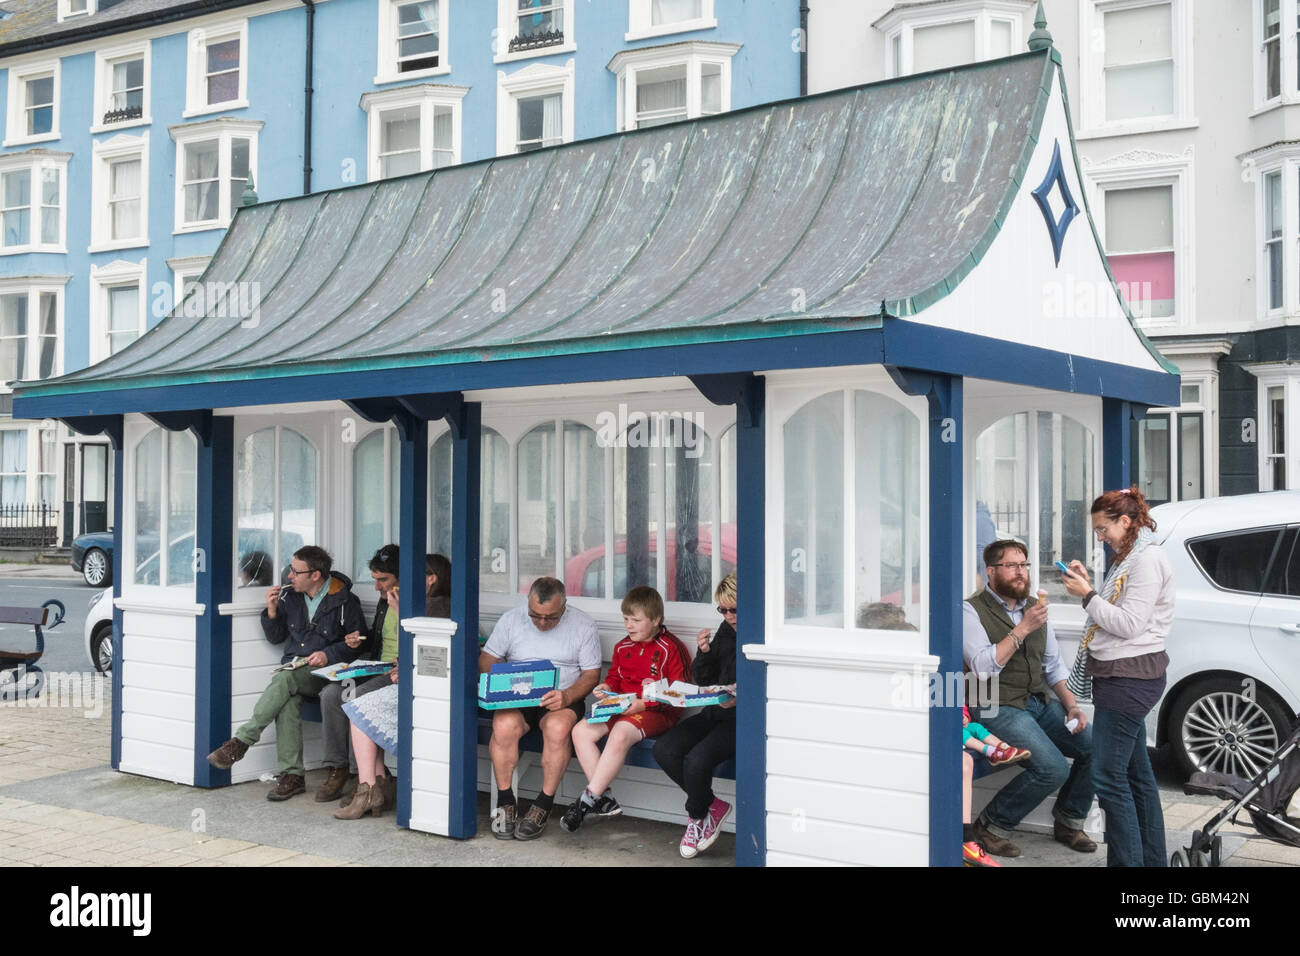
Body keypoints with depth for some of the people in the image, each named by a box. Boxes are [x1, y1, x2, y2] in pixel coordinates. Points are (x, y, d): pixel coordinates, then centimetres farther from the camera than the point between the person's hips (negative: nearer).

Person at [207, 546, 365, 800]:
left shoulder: (344, 601, -3)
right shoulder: (289, 596, 12)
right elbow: (276, 637, 19)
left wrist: (328, 654, -16)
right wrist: (272, 611, 1)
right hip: (292, 667, 4)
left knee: (285, 679, -35)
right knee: (288, 700, -31)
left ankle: (241, 741, -30)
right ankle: (292, 775, -30)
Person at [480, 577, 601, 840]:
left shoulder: (583, 625, 0)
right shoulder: (511, 620, 5)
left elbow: (591, 673, 0)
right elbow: (487, 658, 8)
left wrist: (567, 697, -19)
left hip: (563, 700, -1)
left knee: (558, 727, -36)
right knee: (505, 725, -33)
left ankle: (542, 808, -21)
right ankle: (505, 804, -16)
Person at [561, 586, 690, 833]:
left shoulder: (671, 648, -7)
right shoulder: (623, 648, 14)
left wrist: (644, 704, -20)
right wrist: (606, 687, 4)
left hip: (656, 712, -7)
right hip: (622, 709, 8)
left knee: (620, 735, -34)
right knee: (580, 731, -13)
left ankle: (587, 800, -25)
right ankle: (604, 798, -12)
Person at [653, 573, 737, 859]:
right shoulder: (726, 630, 12)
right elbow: (703, 680, 16)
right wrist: (704, 653, -2)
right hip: (716, 713, 8)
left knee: (696, 760, -26)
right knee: (664, 749, -12)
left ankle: (697, 815, 7)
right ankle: (712, 805, 7)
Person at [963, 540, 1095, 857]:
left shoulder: (1034, 607, 15)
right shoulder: (972, 611, -6)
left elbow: (1054, 666, 20)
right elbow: (983, 667, -19)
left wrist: (1072, 705, 6)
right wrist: (1022, 629, -20)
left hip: (1040, 704, 7)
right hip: (998, 709, -7)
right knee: (1053, 769, -24)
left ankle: (1069, 821, 12)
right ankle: (993, 825, -4)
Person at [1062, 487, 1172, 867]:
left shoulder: (1148, 558, -13)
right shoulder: (1130, 557, 18)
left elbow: (1130, 624, -19)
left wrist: (1089, 596, -13)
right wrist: (1088, 586, 6)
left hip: (1131, 676, -10)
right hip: (1122, 675, 10)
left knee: (1108, 776, -9)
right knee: (1136, 774, 14)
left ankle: (1128, 861, -5)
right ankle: (1152, 859, 21)